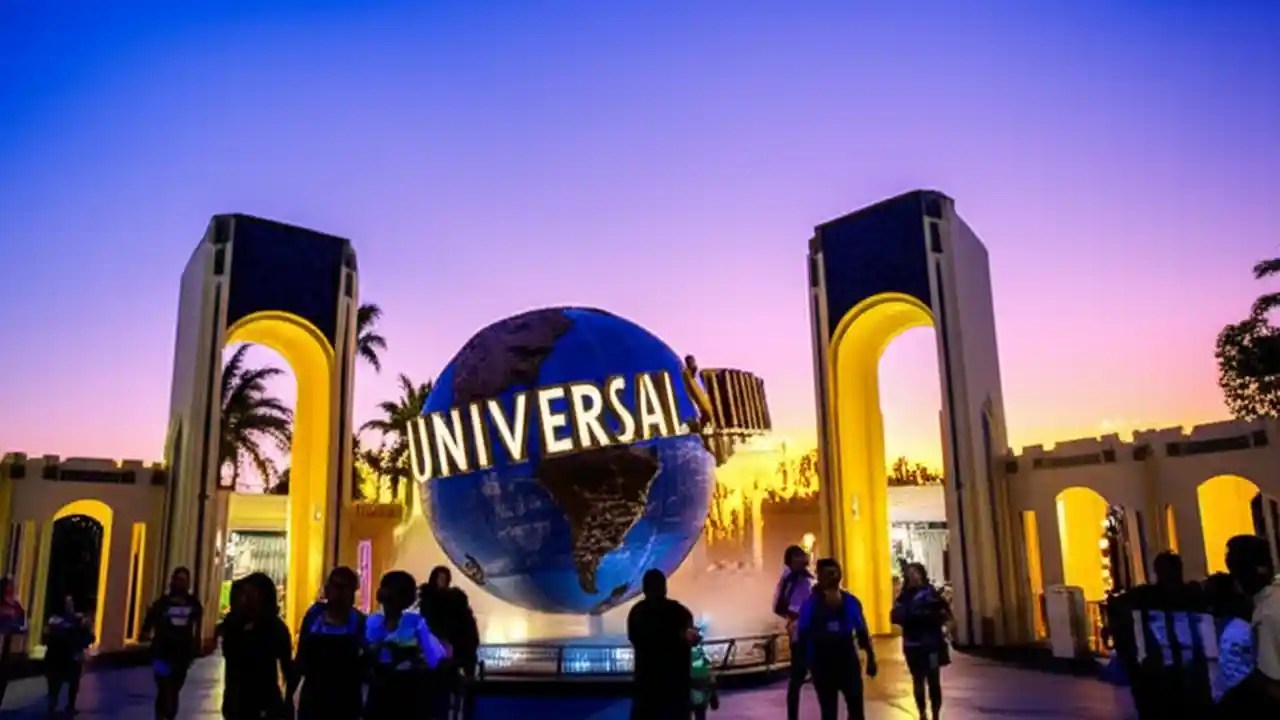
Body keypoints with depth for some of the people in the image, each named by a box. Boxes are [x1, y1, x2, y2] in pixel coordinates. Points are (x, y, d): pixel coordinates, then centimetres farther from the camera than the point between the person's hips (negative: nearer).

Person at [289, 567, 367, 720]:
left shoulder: (359, 622, -6)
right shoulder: (314, 615, 1)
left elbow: (366, 664, -2)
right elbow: (301, 657, 7)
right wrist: (289, 694, 7)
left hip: (345, 700, -2)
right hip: (313, 696, 2)